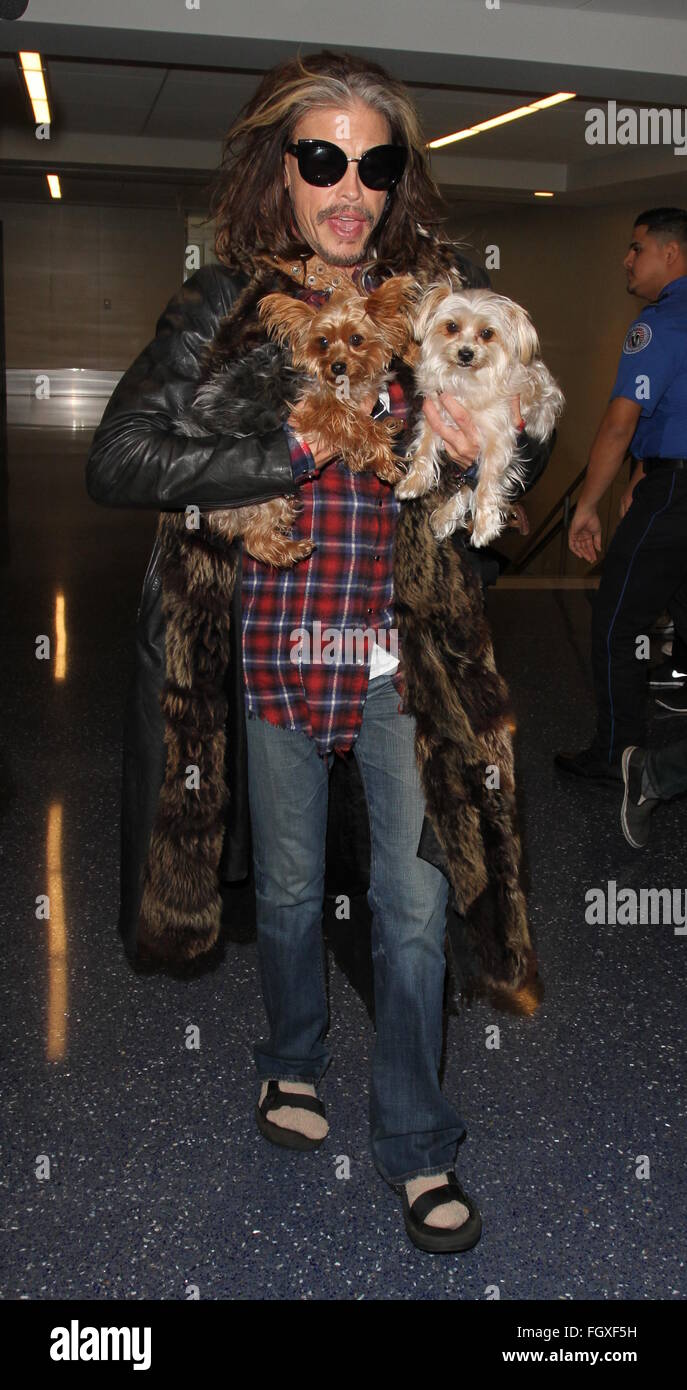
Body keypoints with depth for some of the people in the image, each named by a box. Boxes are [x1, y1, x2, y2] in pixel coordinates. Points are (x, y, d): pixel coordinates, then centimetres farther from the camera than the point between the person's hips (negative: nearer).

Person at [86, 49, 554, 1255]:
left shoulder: (440, 292, 1)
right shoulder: (224, 304, -4)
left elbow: (526, 447, 8)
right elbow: (117, 461, -13)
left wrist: (485, 439, -16)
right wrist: (290, 451, -20)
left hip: (405, 651, 1)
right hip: (271, 647, 0)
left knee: (415, 905, 5)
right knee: (288, 889, 16)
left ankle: (415, 1144, 26)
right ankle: (293, 1059, 45)